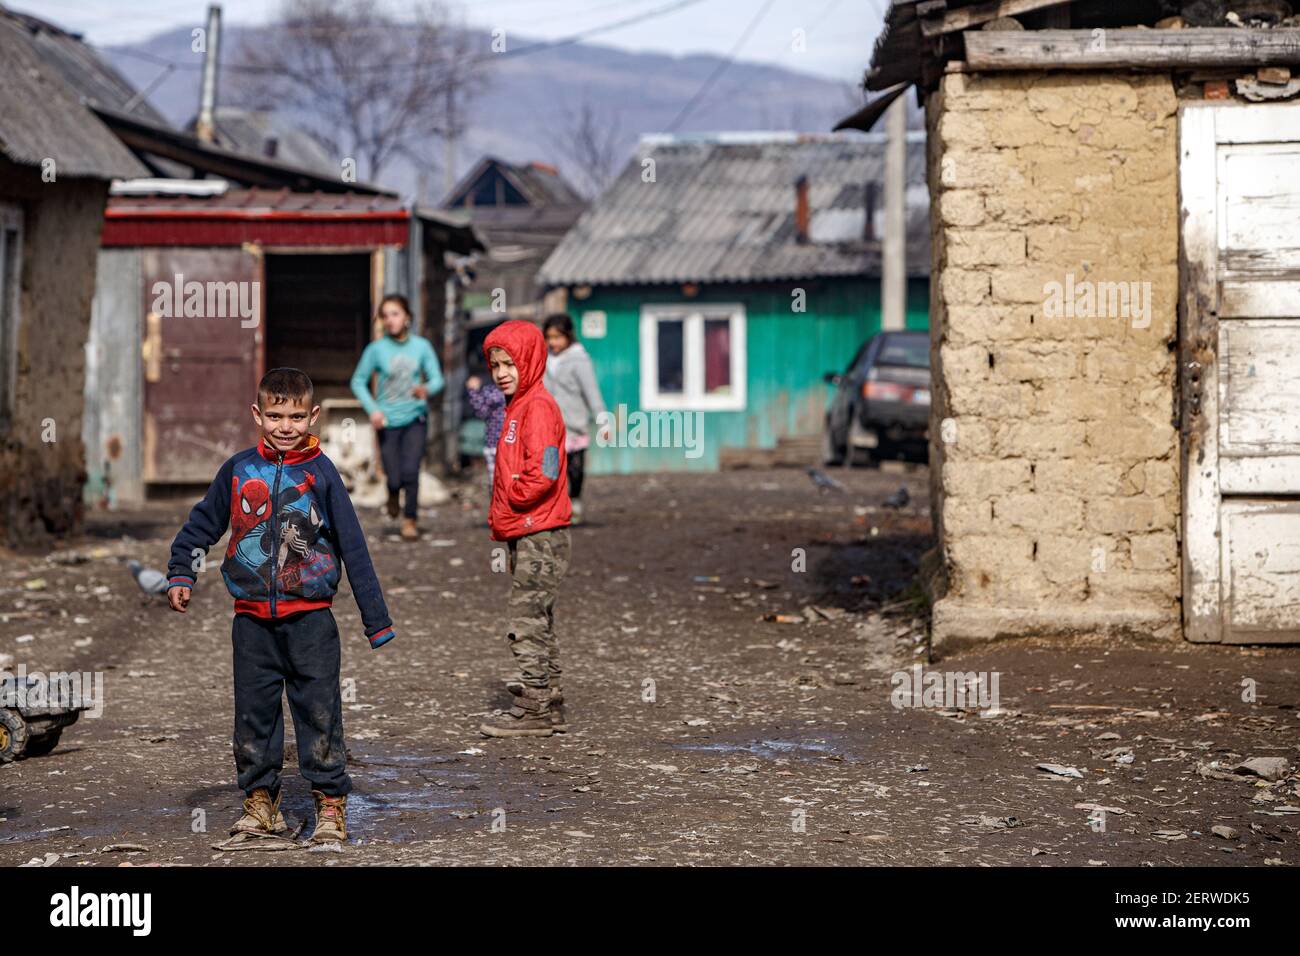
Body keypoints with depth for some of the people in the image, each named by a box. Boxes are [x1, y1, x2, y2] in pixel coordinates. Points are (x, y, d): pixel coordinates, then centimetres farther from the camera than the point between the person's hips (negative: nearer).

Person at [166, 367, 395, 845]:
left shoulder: (320, 473, -3)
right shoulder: (238, 470, 3)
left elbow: (353, 546, 1)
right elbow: (202, 524, 17)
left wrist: (376, 618, 1)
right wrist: (181, 573, 6)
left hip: (310, 617, -3)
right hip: (252, 618, 3)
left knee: (319, 711, -2)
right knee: (253, 711, 8)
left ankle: (330, 803, 4)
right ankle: (260, 799, 18)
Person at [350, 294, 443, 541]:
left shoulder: (421, 346, -3)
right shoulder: (376, 349, -6)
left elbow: (437, 379, -1)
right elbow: (358, 382, 2)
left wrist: (427, 389, -24)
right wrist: (372, 409, -12)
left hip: (415, 418, 0)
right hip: (388, 421, 0)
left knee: (411, 471, -12)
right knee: (395, 478, -1)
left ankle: (409, 520, 7)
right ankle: (393, 493, 35)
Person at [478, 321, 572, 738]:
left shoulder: (538, 406, -13)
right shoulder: (518, 406, 18)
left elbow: (543, 473, -23)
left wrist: (508, 507, -12)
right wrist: (502, 516, 12)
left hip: (540, 535, -11)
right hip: (528, 535, 11)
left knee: (526, 621, -8)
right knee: (538, 622, 15)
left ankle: (532, 709, -5)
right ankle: (549, 707, 21)